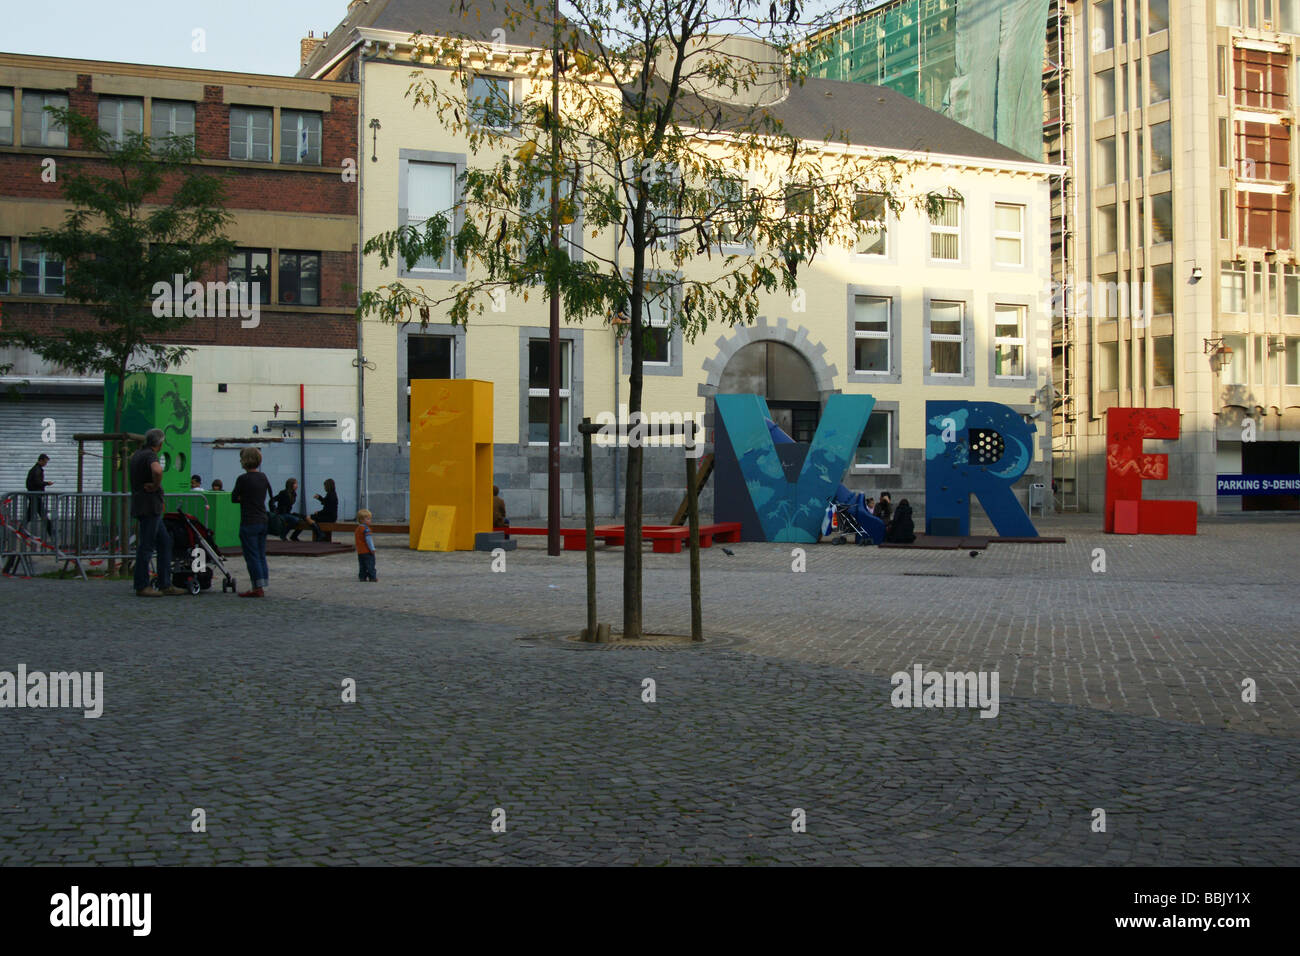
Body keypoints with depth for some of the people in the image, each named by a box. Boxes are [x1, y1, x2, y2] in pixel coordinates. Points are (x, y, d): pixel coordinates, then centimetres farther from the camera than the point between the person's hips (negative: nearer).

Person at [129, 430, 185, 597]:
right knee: (146, 546, -4)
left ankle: (166, 585, 13)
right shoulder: (150, 455, -14)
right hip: (149, 506, -10)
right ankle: (142, 587, 0)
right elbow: (157, 470, -37)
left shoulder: (137, 455, 15)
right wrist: (156, 486, -18)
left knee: (164, 541, 12)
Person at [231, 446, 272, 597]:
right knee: (261, 555, 11)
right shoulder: (263, 477, 7)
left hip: (249, 523, -7)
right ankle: (261, 587, 13)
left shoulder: (243, 479, -13)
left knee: (252, 556, -1)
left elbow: (233, 498, -4)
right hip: (263, 521, 7)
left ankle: (258, 588, -1)